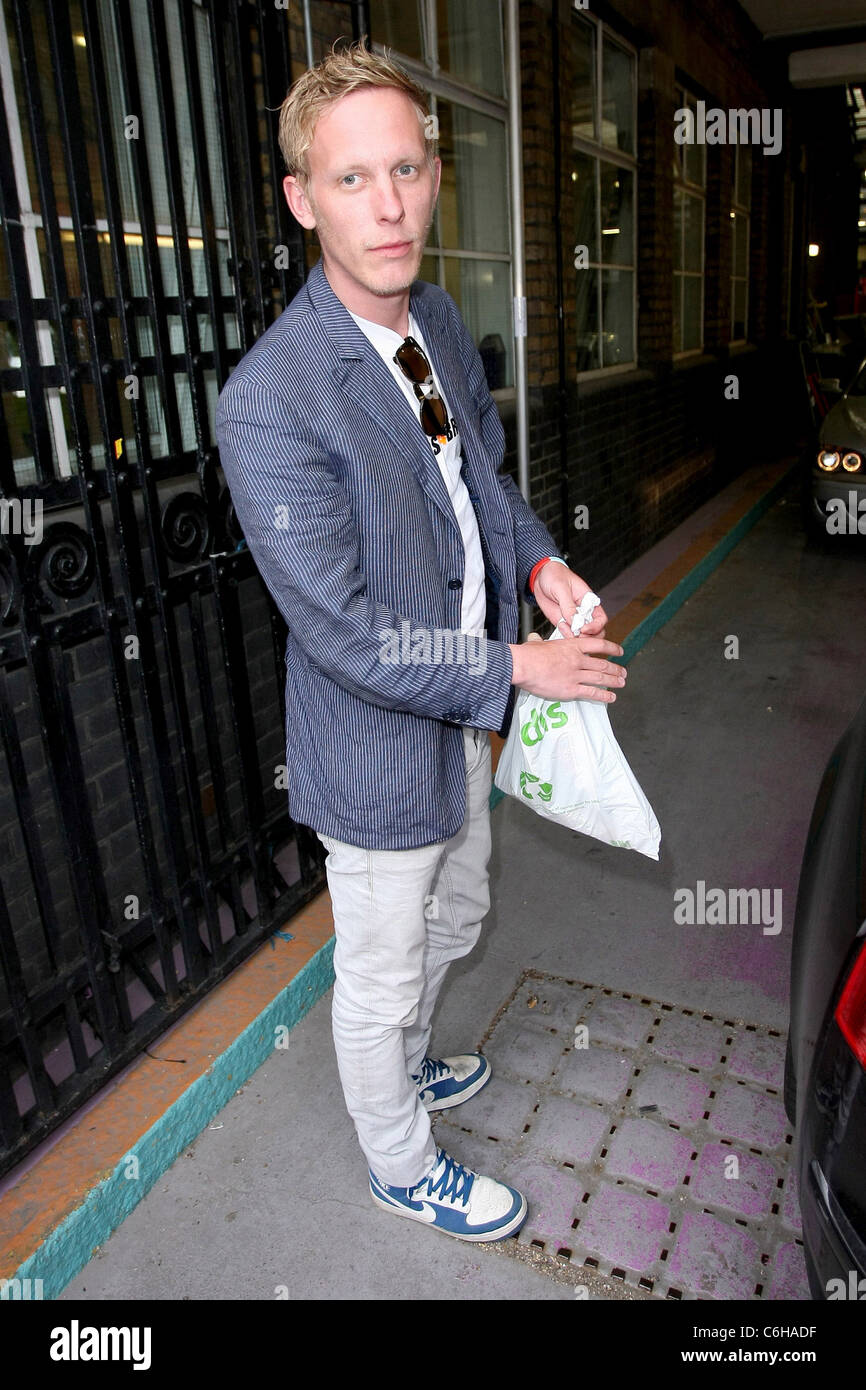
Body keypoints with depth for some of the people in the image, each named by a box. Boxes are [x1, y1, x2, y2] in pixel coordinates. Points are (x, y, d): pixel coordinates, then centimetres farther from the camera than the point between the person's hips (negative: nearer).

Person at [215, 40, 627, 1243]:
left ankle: (406, 1065, 60)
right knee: (380, 977, 16)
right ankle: (402, 1167, 45)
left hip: (463, 708, 8)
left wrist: (540, 564, -5)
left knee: (454, 921, 29)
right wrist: (515, 668, -19)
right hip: (377, 746, -8)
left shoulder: (440, 320, -1)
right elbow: (345, 632, -26)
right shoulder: (270, 401, -28)